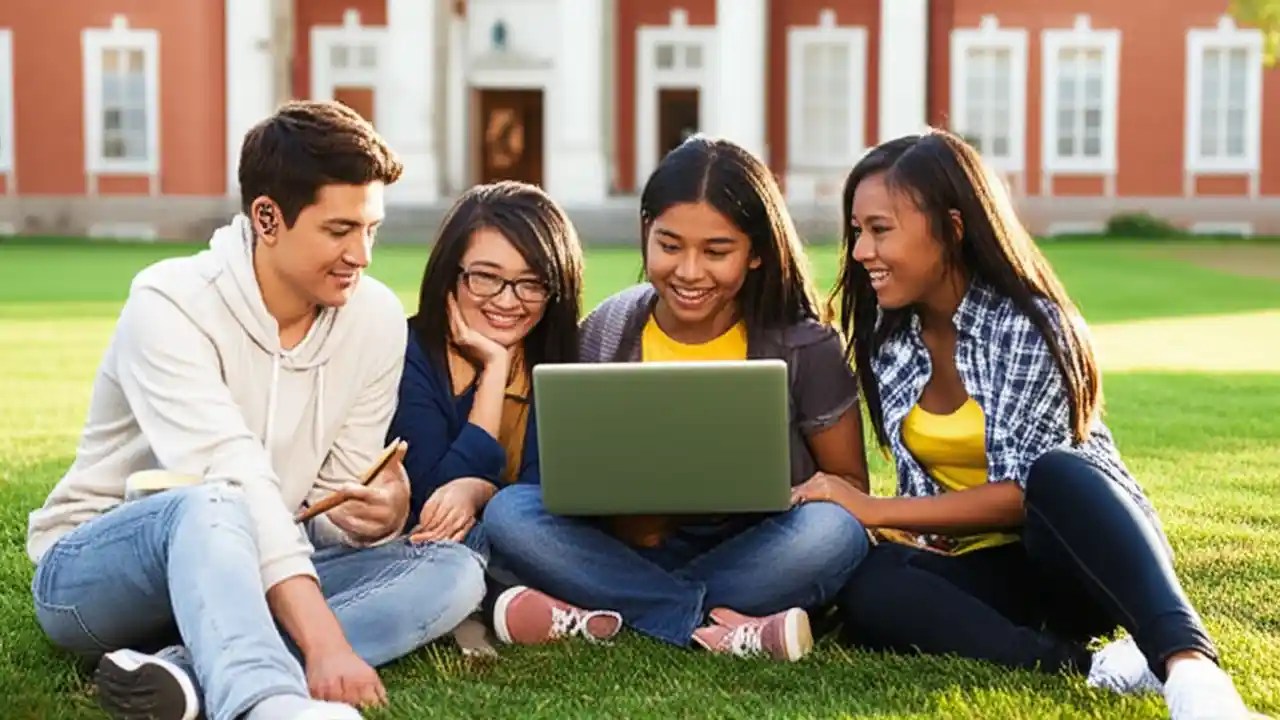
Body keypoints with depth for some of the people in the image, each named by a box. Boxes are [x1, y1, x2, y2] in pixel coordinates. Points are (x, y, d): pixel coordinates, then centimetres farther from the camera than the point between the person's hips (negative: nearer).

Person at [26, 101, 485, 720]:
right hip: (90, 574, -6)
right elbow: (231, 481, -32)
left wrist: (378, 516, -26)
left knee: (454, 569, -17)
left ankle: (187, 670, -35)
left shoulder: (376, 319, -3)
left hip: (250, 572, 6)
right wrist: (322, 639, -43)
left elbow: (334, 500, 0)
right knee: (210, 505, -38)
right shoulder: (171, 305, -20)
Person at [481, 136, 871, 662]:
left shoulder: (806, 349, -8)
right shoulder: (603, 336, -4)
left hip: (752, 560, -1)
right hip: (630, 553, 2)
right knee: (509, 511, -23)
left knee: (832, 530, -33)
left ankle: (588, 619, -26)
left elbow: (850, 486, 0)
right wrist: (625, 515, -23)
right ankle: (725, 630, -29)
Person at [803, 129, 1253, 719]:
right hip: (989, 569, 5)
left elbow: (1023, 491, -21)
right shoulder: (885, 337, 3)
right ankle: (1094, 665, -35)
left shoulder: (1029, 325, -16)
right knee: (865, 588, -29)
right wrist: (899, 529, -18)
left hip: (1085, 557, -4)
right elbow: (922, 481, 4)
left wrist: (874, 511, -22)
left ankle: (1190, 667, -53)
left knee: (1056, 473, -39)